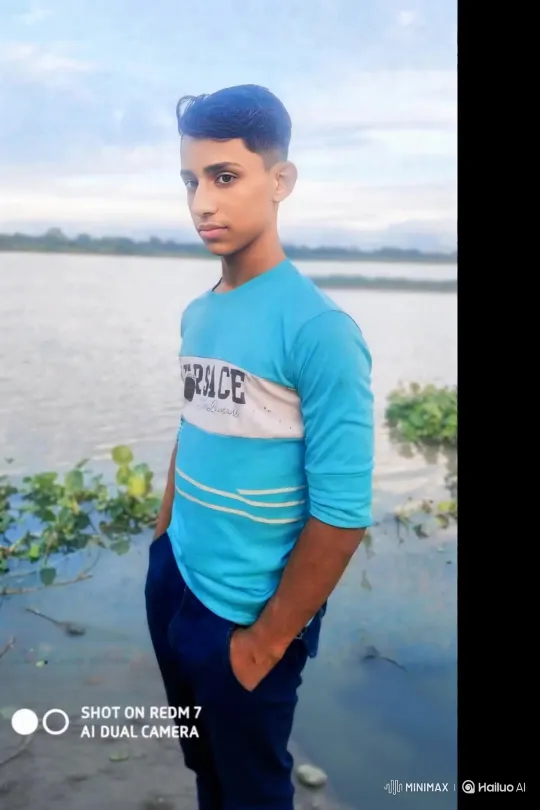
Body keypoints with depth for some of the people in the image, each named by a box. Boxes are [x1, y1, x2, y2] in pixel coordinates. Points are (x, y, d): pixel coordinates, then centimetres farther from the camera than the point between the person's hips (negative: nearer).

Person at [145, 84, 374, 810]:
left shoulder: (318, 329, -21)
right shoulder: (196, 316, 2)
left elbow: (343, 513, -21)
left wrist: (268, 639, -13)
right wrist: (162, 543, 11)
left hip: (240, 617, -6)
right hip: (171, 587, 6)